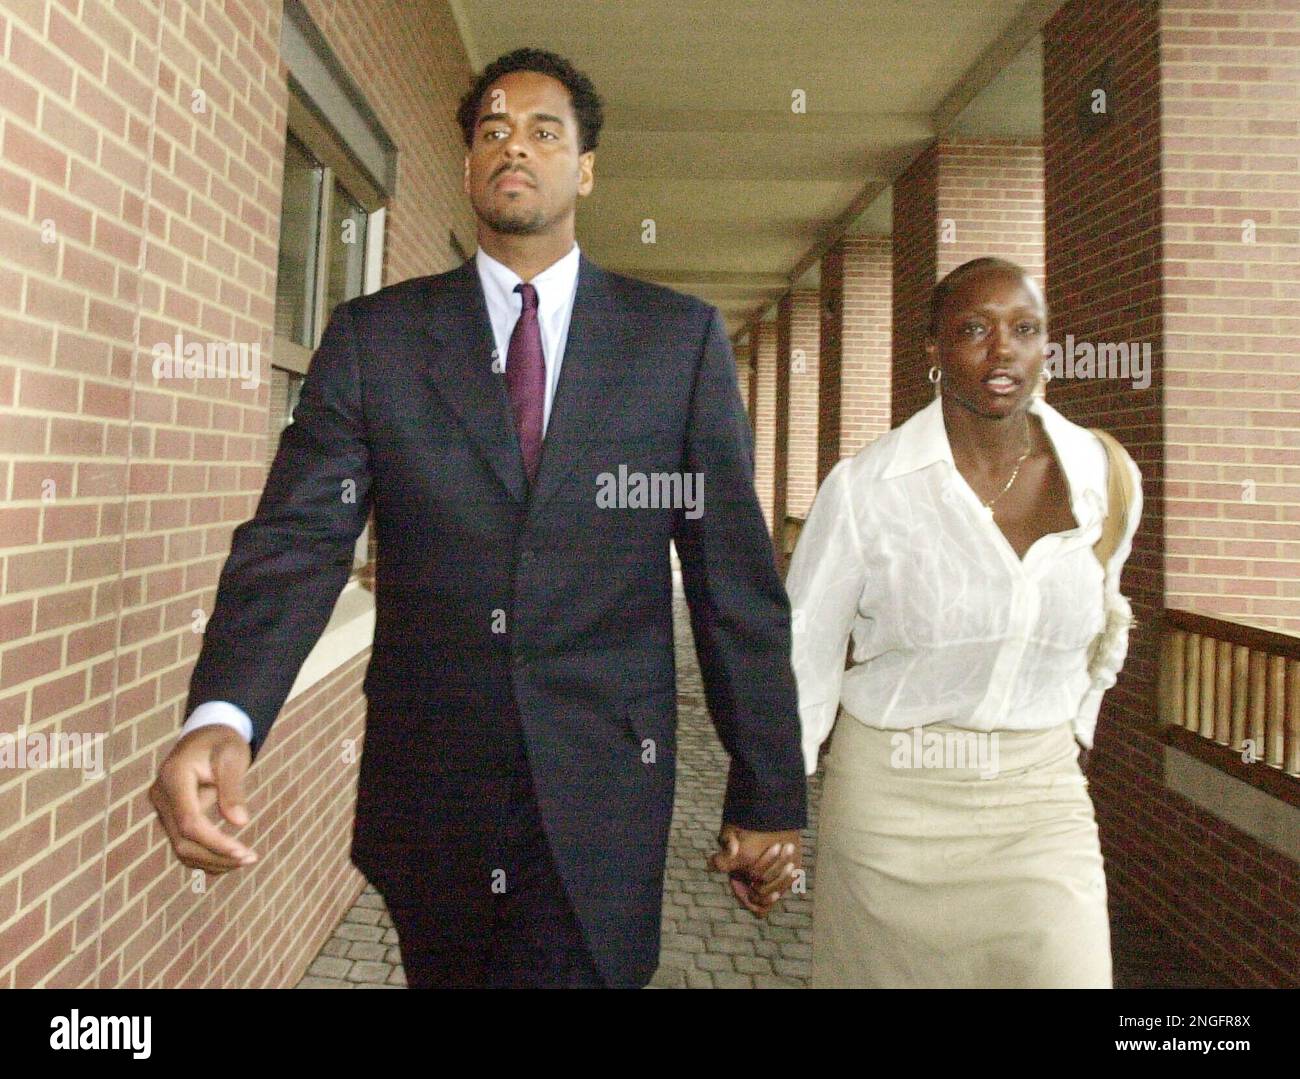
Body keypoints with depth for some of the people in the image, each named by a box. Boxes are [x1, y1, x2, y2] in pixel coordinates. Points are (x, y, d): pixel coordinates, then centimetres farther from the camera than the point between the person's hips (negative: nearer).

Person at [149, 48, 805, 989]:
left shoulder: (681, 337, 0)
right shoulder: (374, 337, 3)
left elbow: (737, 578, -1)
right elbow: (296, 539, -7)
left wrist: (770, 795, 0)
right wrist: (222, 717, -26)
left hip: (601, 799, -1)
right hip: (426, 794, 2)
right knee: (445, 970, 22)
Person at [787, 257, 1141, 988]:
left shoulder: (1105, 479, -3)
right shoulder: (867, 486, -13)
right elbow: (802, 652, -6)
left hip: (1042, 798, 2)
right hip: (892, 794, -2)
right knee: (883, 968, 14)